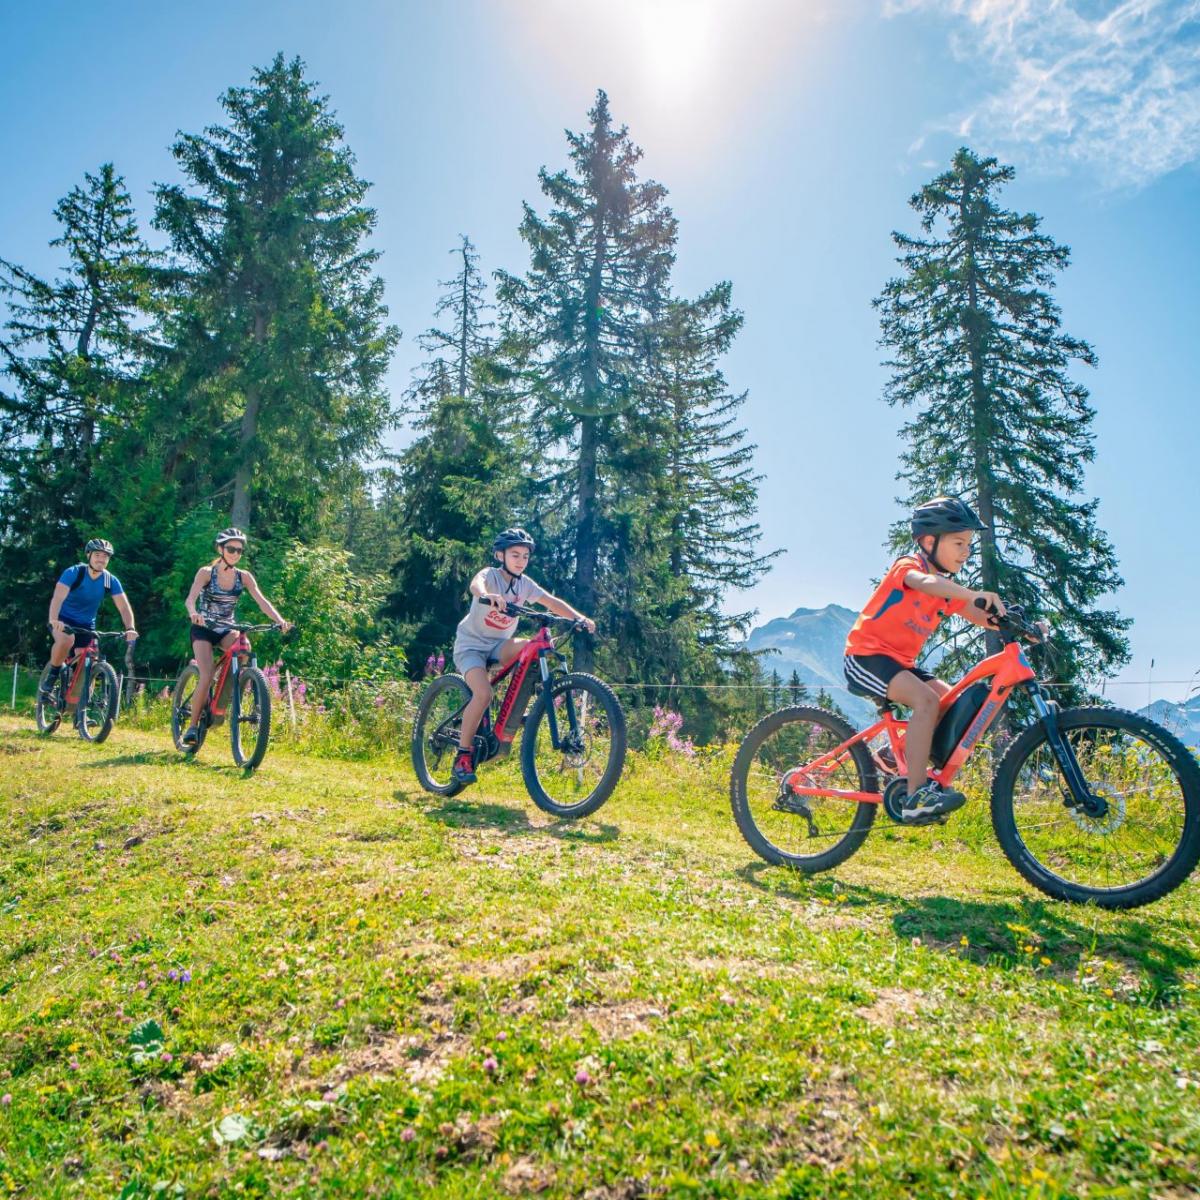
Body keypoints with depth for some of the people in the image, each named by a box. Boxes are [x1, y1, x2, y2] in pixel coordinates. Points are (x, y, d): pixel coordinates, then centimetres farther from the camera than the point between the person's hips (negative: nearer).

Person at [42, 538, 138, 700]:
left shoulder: (111, 581, -11)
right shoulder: (73, 573, -20)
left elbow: (124, 607, -18)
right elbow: (58, 597, -33)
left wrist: (130, 628, -36)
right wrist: (54, 620, -52)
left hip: (86, 624, 3)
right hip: (63, 620, -3)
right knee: (66, 640, -35)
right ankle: (51, 677, -11)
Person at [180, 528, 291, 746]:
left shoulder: (244, 577, -2)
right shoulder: (206, 572, -10)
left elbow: (262, 601, -13)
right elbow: (190, 599, -25)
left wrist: (280, 620, -31)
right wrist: (193, 613, -49)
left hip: (226, 630, 3)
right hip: (203, 629, -3)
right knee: (207, 676, -20)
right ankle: (193, 725, -3)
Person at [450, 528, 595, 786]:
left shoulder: (524, 584, 1)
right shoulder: (490, 574, -14)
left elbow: (552, 602, -8)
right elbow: (476, 583, -38)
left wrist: (580, 618, -25)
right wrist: (488, 596, -62)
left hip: (498, 645, 5)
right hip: (471, 644, -5)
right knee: (484, 694, -28)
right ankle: (463, 755, -10)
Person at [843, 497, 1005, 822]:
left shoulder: (948, 590, 12)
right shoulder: (908, 565, -11)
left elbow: (983, 617, 2)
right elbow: (926, 582, -36)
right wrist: (975, 594, -52)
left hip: (900, 661, 8)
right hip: (867, 655, -8)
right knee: (926, 699, -27)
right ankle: (917, 795, -26)